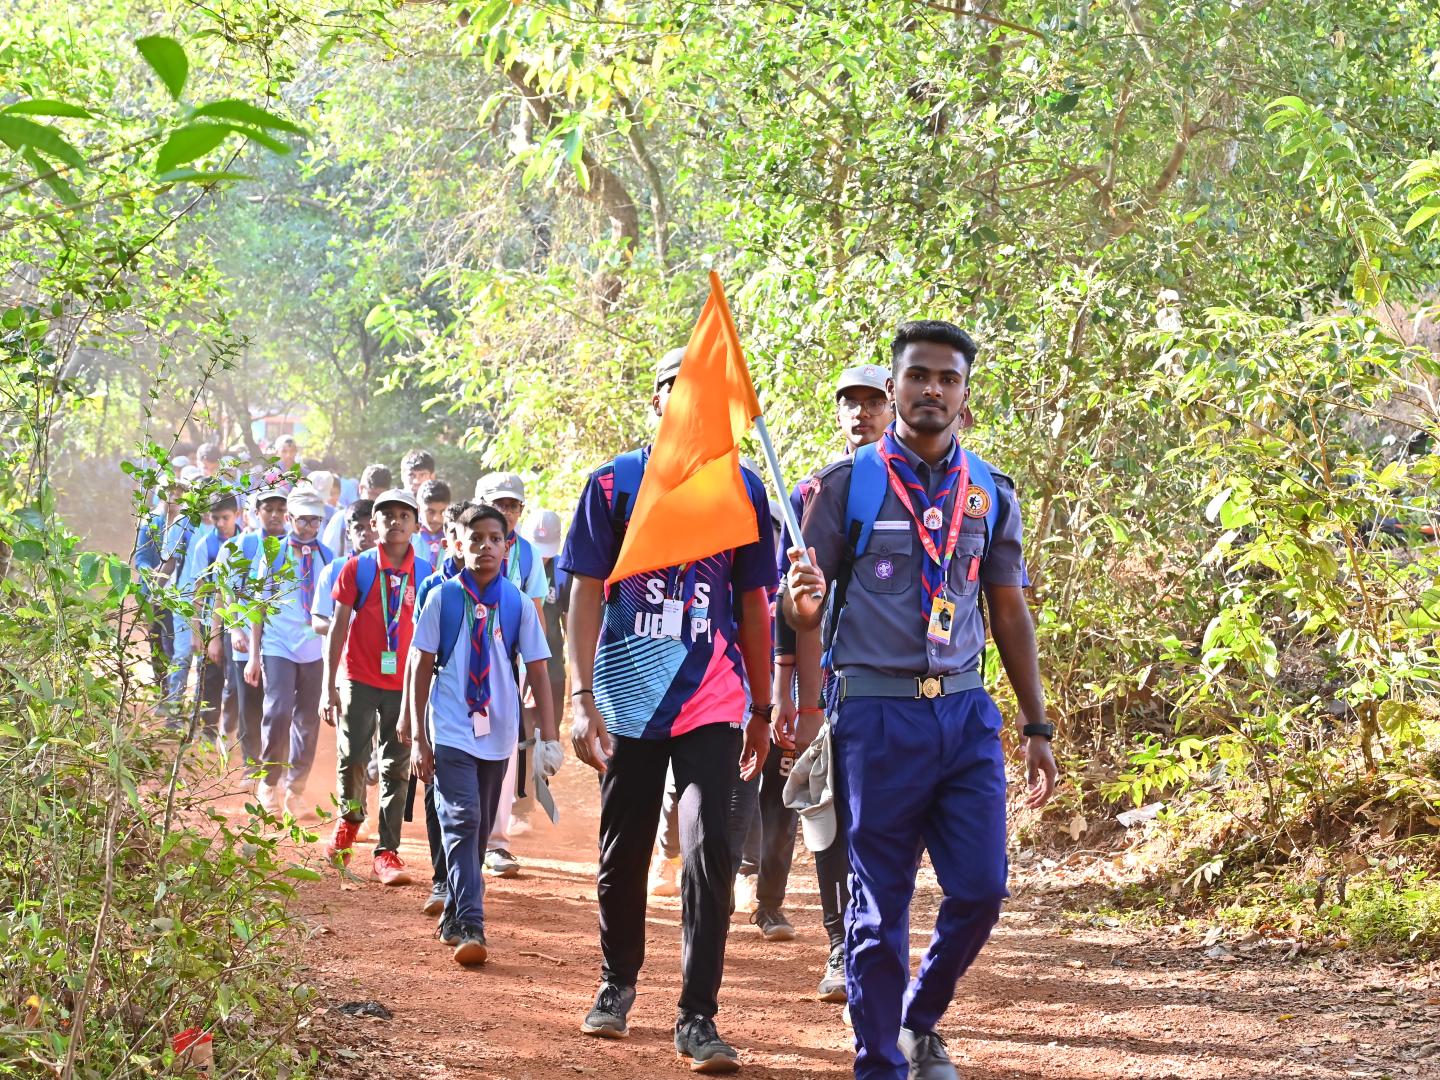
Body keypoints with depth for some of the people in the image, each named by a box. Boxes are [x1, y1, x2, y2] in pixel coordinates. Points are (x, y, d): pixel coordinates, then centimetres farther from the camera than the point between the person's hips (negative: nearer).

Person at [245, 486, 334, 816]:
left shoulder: (326, 558, 6)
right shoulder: (271, 555, 0)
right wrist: (254, 655, 1)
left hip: (315, 650, 3)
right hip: (278, 648, -3)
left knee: (308, 719, 8)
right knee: (278, 712, -15)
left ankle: (294, 789, 22)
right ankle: (269, 784, 2)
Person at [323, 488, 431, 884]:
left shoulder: (425, 574, 3)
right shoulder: (358, 568, 0)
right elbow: (338, 625, 2)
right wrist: (330, 685, -3)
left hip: (405, 684, 1)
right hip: (360, 679, -1)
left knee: (397, 768, 1)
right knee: (352, 756, -5)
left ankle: (387, 852, 4)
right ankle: (350, 817, 25)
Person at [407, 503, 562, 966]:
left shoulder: (518, 604, 0)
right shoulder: (443, 598, -3)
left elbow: (538, 671, 2)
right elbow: (423, 668, 1)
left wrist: (549, 737, -5)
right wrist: (420, 738, -1)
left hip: (497, 735, 3)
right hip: (452, 732, -3)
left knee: (479, 828, 12)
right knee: (462, 822, -15)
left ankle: (456, 909, 28)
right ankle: (470, 928, -22)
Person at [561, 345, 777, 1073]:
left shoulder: (742, 490, 6)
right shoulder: (613, 484, 1)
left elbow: (754, 605, 10)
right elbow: (586, 595, -1)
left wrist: (762, 710, 10)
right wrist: (583, 698, -10)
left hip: (711, 703, 0)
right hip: (628, 701, 0)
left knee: (708, 848, -12)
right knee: (623, 853, 10)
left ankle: (698, 1019, -8)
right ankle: (617, 984, 32)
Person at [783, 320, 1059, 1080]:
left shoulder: (990, 495, 9)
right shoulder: (847, 484, -1)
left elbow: (1010, 613, 15)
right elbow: (804, 611, -1)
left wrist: (1036, 727, 13)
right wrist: (802, 596, -26)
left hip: (966, 713, 3)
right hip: (875, 716, -3)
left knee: (981, 889, -1)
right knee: (880, 904, 0)